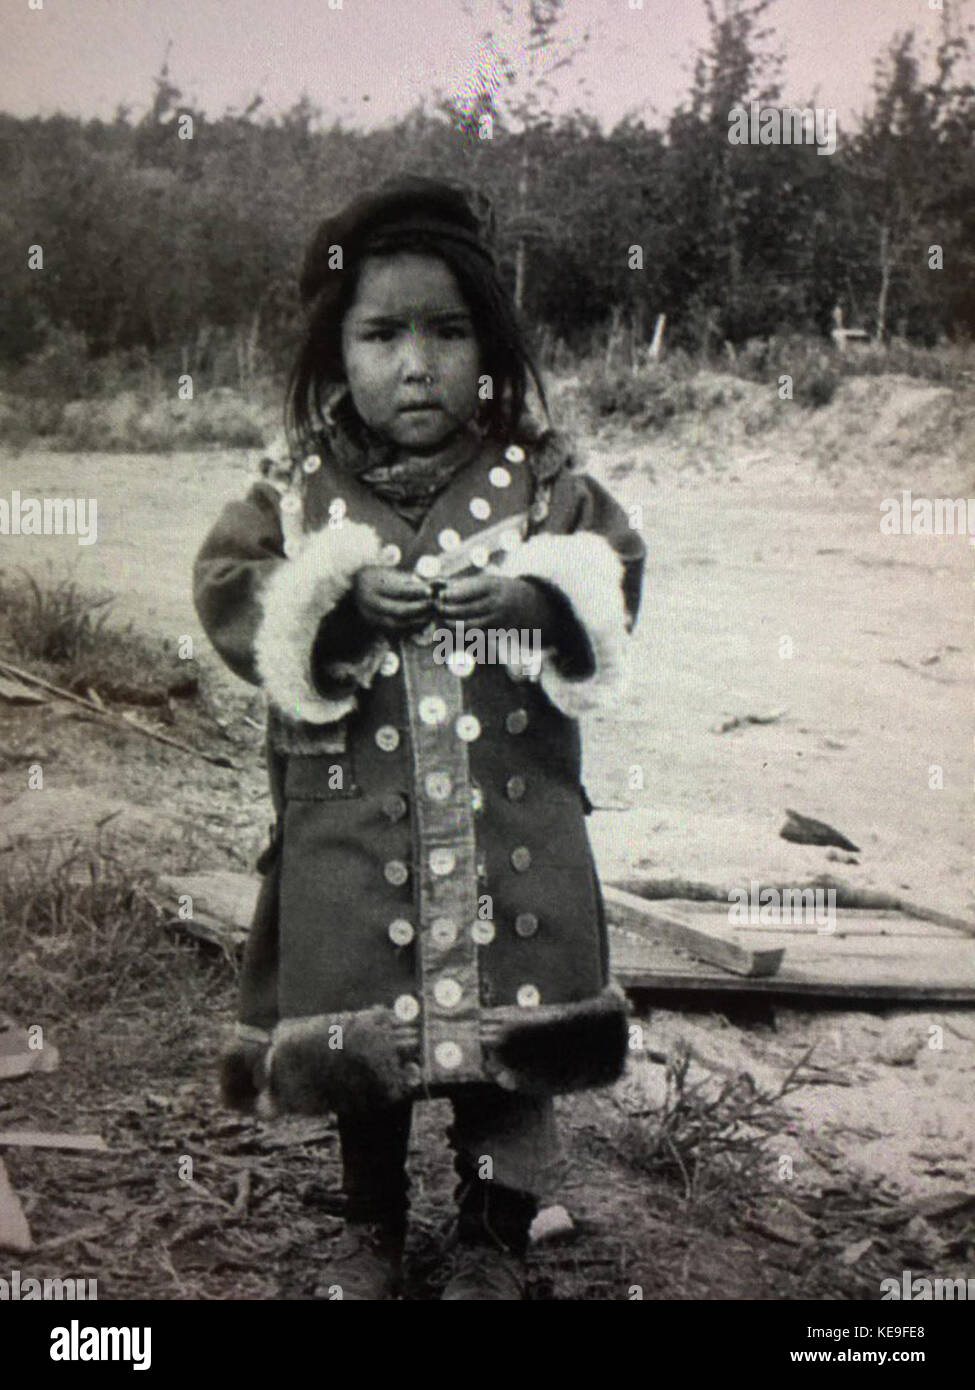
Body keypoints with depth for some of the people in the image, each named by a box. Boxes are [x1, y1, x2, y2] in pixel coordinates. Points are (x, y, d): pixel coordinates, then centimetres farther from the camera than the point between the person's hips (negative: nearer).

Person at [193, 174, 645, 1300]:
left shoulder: (540, 479, 0)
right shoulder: (298, 491, 0)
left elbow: (614, 581, -1)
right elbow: (230, 596, -5)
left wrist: (535, 596, -21)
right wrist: (341, 604, -21)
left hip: (511, 820, 0)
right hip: (352, 820, 1)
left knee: (507, 1037, 8)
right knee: (361, 1030, 14)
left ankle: (494, 1237, 31)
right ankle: (371, 1222, 39)